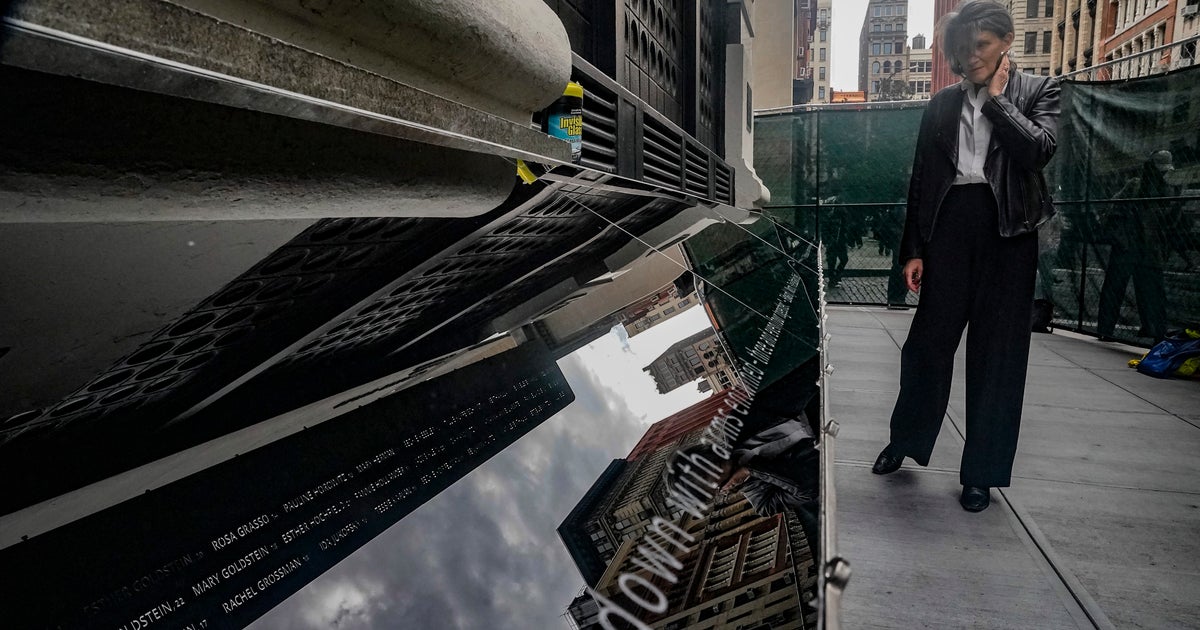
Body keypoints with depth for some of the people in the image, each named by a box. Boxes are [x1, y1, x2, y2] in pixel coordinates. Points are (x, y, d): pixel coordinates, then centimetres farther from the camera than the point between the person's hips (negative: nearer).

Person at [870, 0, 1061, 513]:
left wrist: (998, 97, -5)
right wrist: (913, 250, 4)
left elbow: (1037, 149, -13)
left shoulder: (1036, 91, 7)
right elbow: (921, 180, 9)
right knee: (928, 340, 4)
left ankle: (982, 473, 15)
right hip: (949, 225, 2)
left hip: (1007, 231, -1)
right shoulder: (943, 104, 12)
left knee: (996, 353, 3)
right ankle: (905, 440, 25)